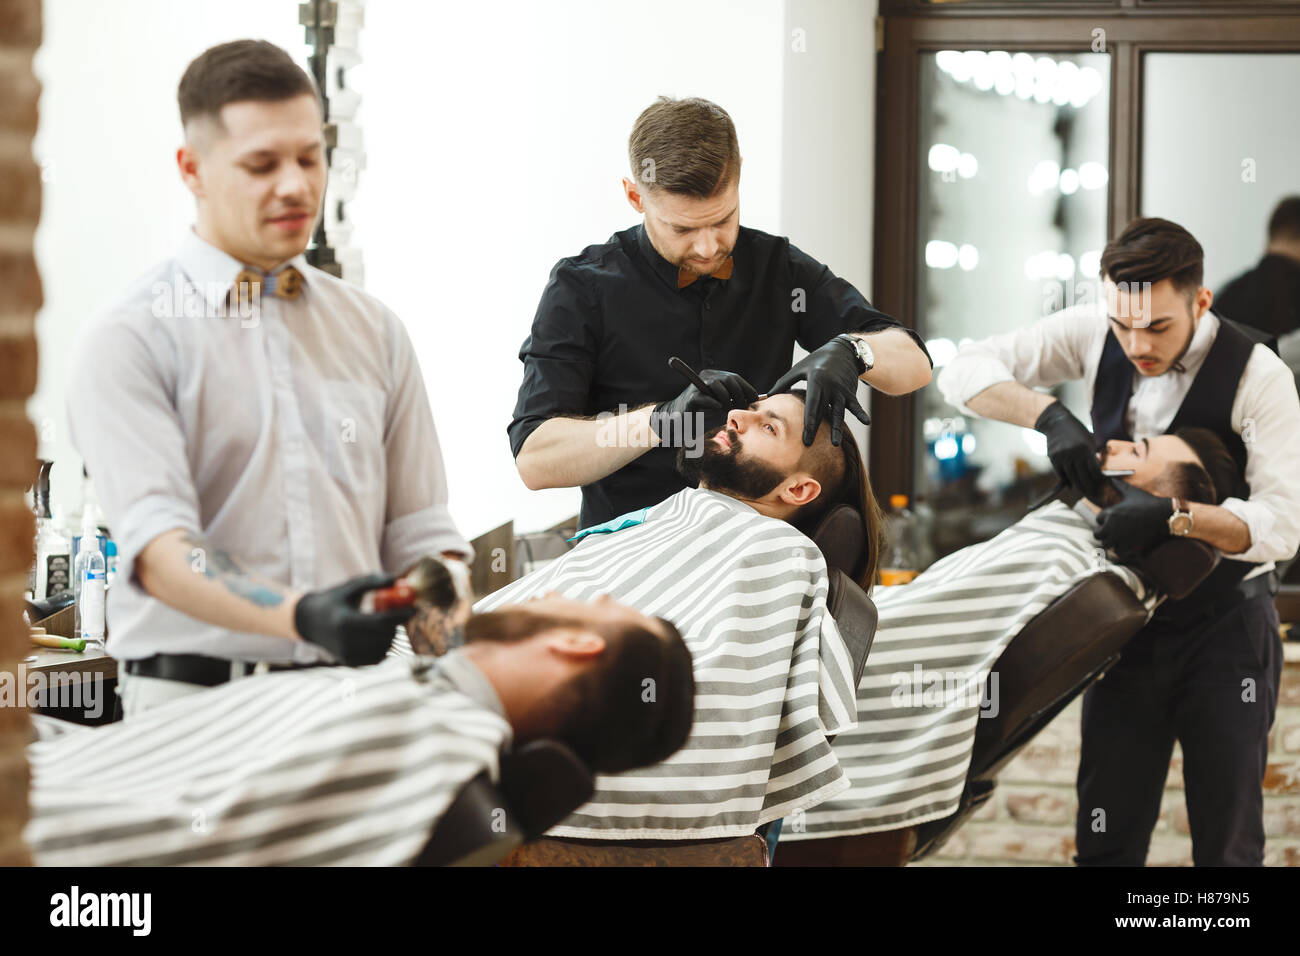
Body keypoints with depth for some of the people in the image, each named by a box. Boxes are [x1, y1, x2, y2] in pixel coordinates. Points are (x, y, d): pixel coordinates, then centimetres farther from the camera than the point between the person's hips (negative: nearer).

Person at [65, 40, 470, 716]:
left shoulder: (374, 332, 18)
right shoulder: (127, 339, 1)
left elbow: (419, 533, 18)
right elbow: (157, 548, -12)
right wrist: (300, 615, -29)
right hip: (195, 706, -4)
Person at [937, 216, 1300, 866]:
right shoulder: (1096, 333, -7)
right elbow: (963, 373, -8)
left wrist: (1174, 517, -39)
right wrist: (1051, 417, -26)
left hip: (1225, 627, -4)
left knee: (1227, 844, 1)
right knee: (1106, 839, 5)